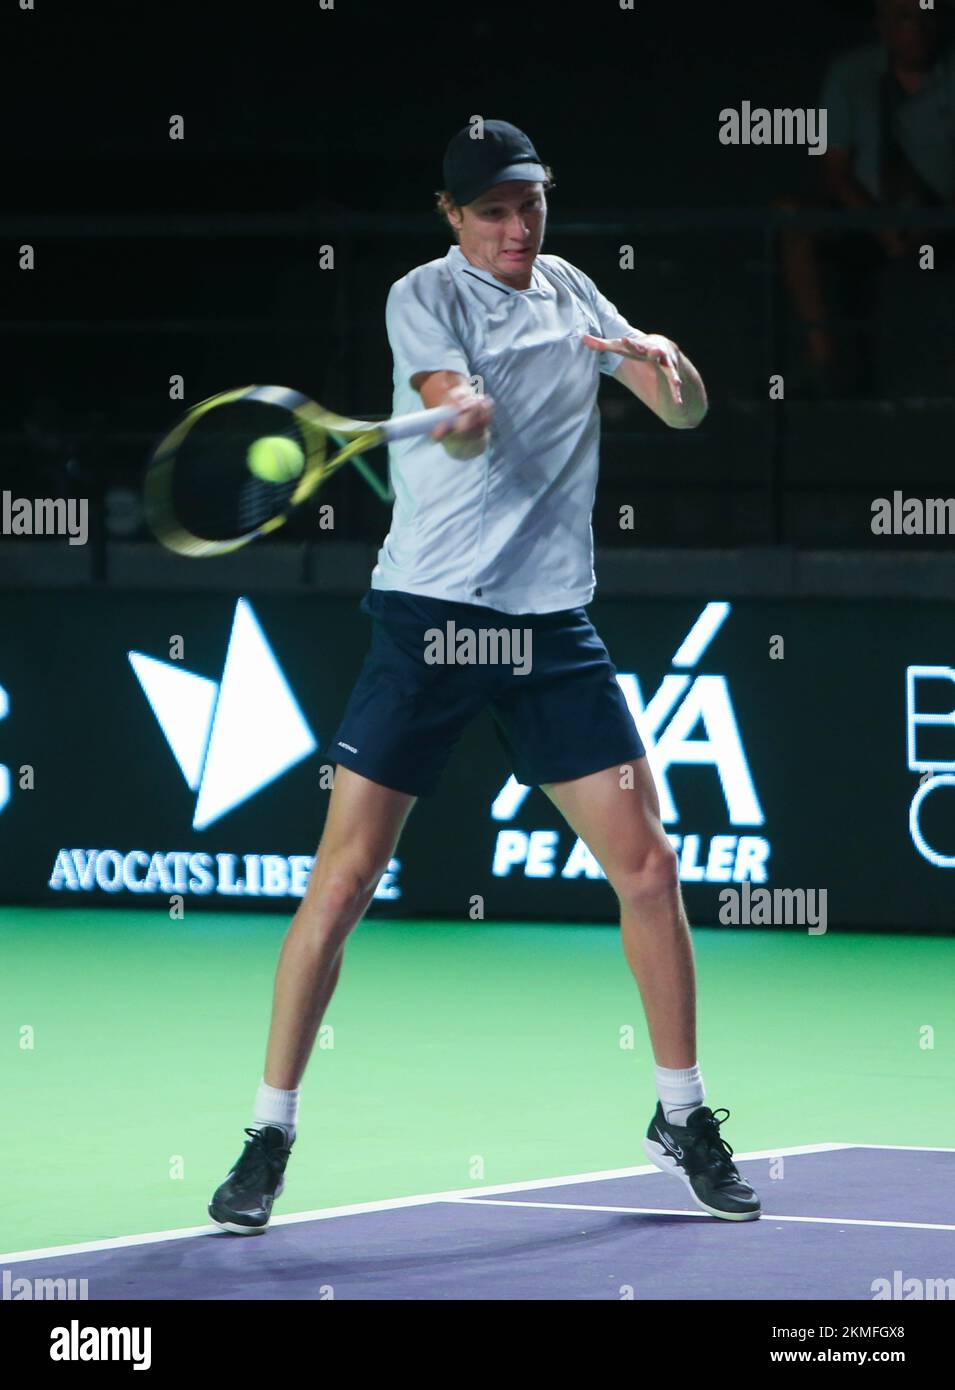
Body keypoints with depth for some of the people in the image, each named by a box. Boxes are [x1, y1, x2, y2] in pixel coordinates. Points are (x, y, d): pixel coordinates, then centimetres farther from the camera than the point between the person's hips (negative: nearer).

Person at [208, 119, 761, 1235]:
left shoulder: (572, 294, 12)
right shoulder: (425, 297, -5)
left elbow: (686, 411, 14)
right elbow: (463, 425, -22)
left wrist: (664, 359, -9)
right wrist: (462, 416, -46)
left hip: (552, 622, 4)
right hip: (429, 616, -4)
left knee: (645, 863, 1)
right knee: (343, 880, -9)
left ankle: (681, 1117, 18)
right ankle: (270, 1133, 2)